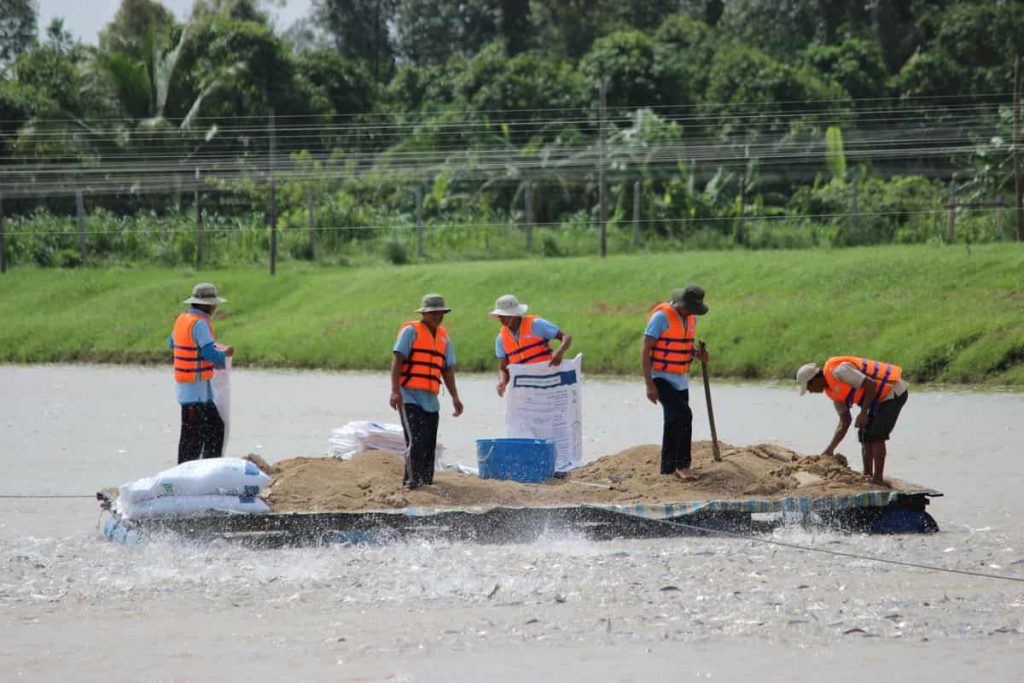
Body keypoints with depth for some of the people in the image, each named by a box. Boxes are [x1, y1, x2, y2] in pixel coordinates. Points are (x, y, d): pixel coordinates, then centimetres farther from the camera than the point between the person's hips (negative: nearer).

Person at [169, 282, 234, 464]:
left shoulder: (182, 319, 10)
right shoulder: (200, 323, -18)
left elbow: (172, 343, 26)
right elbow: (211, 354, -23)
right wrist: (224, 354, -3)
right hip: (196, 387, -10)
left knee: (215, 427, 16)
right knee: (193, 435, -6)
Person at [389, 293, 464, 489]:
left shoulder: (443, 337, 18)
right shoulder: (411, 331, -1)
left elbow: (448, 369, 19)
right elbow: (397, 360, -9)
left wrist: (455, 397, 10)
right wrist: (395, 390, -20)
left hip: (431, 400, 6)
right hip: (409, 397, -6)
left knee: (430, 444, 4)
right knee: (416, 441, -16)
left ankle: (425, 480, 11)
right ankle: (412, 479, -12)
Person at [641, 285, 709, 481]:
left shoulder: (690, 318, 8)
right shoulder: (661, 317, -16)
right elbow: (645, 351, -16)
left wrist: (698, 354, -1)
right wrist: (649, 384, -20)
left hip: (681, 380, 8)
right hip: (662, 378, -8)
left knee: (675, 423, 11)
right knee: (683, 415, -21)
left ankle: (668, 468, 21)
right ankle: (682, 464, -15)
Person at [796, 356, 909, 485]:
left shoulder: (838, 371, -21)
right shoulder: (832, 390, 10)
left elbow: (871, 385, -24)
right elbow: (844, 423, 14)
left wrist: (863, 413, -22)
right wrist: (829, 450, 10)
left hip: (893, 391, -10)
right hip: (882, 397, 10)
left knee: (876, 436, -12)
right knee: (865, 436, 10)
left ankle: (877, 479, -9)